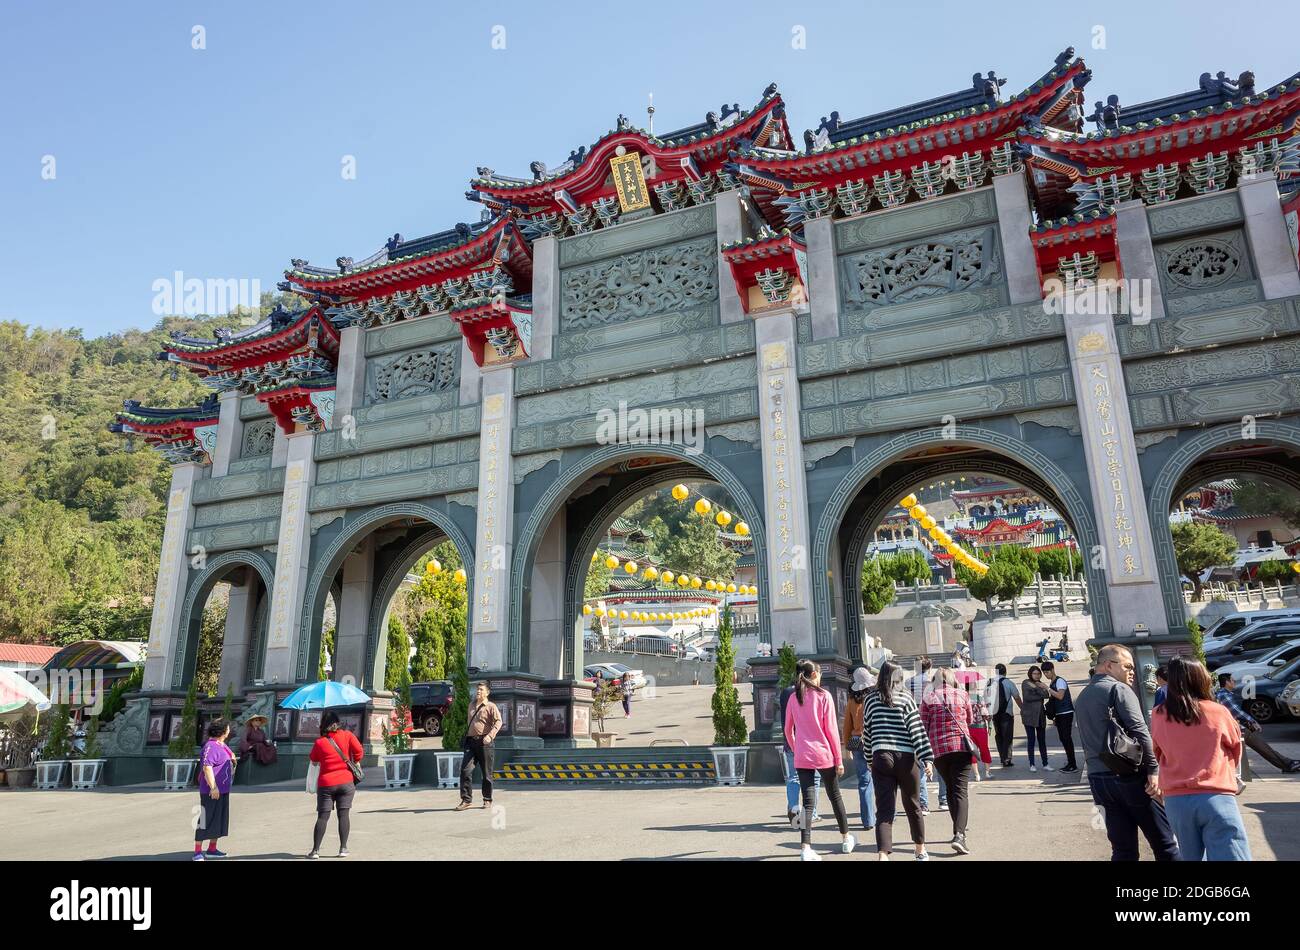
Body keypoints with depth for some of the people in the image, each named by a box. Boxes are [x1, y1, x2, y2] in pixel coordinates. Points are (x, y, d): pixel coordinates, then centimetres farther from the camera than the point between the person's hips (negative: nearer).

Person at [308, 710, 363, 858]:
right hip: (346, 781, 0)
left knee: (322, 816, 4)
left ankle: (315, 850, 3)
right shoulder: (347, 735, -3)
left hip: (326, 784, 0)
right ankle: (343, 848, 3)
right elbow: (358, 751, -8)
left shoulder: (319, 742, -2)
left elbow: (313, 759, 9)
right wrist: (354, 762, 10)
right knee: (343, 814, 4)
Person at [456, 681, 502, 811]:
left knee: (486, 773, 3)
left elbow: (498, 721, -14)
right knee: (465, 770, -7)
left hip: (484, 742, -5)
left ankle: (487, 800, 15)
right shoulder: (471, 706, 18)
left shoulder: (491, 706, -2)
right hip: (471, 742, 5)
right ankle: (466, 799, -1)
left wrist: (490, 736, -26)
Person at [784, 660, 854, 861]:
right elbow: (831, 729, -7)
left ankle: (805, 849, -7)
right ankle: (846, 839, 31)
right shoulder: (824, 696, -6)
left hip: (802, 756, 2)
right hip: (824, 754, -2)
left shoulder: (794, 698, 5)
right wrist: (839, 759, -2)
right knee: (835, 796, 16)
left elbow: (788, 730, 9)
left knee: (808, 801, 2)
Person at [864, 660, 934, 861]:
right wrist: (927, 759, -7)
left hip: (881, 757, 1)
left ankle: (883, 855, -17)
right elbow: (917, 729, -6)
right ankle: (920, 850, 33)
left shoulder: (870, 699, 7)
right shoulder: (905, 697, 1)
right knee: (913, 806, 17)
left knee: (884, 810, -2)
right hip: (906, 757, 0)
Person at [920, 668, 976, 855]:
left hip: (938, 749, 1)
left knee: (950, 789, 19)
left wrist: (925, 753, 12)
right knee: (961, 790, -5)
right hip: (961, 746, -1)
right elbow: (970, 720, 19)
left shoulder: (928, 698, 5)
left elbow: (923, 726, 2)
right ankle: (959, 835, -21)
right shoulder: (962, 694, 6)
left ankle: (959, 830, 27)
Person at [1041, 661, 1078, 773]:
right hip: (1059, 714, 9)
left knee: (1067, 738, -8)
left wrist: (1047, 688, -20)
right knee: (1063, 738, 10)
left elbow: (1060, 696, -24)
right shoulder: (1052, 683, 15)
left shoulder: (1060, 681, -10)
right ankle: (1070, 762, 17)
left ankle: (1073, 765, -5)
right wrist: (1054, 716, 18)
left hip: (1066, 713, -9)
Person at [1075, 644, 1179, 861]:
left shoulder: (1082, 697, 18)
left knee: (1123, 849, 10)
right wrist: (1153, 770, -14)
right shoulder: (1118, 689, -6)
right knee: (1164, 843, 4)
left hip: (1098, 779, 7)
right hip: (1130, 776, -7)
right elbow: (1140, 731, -16)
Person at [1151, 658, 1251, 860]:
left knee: (1192, 857, 16)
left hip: (1176, 799, 3)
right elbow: (1236, 748, 15)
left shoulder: (1158, 716, 0)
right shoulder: (1218, 712, -3)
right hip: (1216, 797, -2)